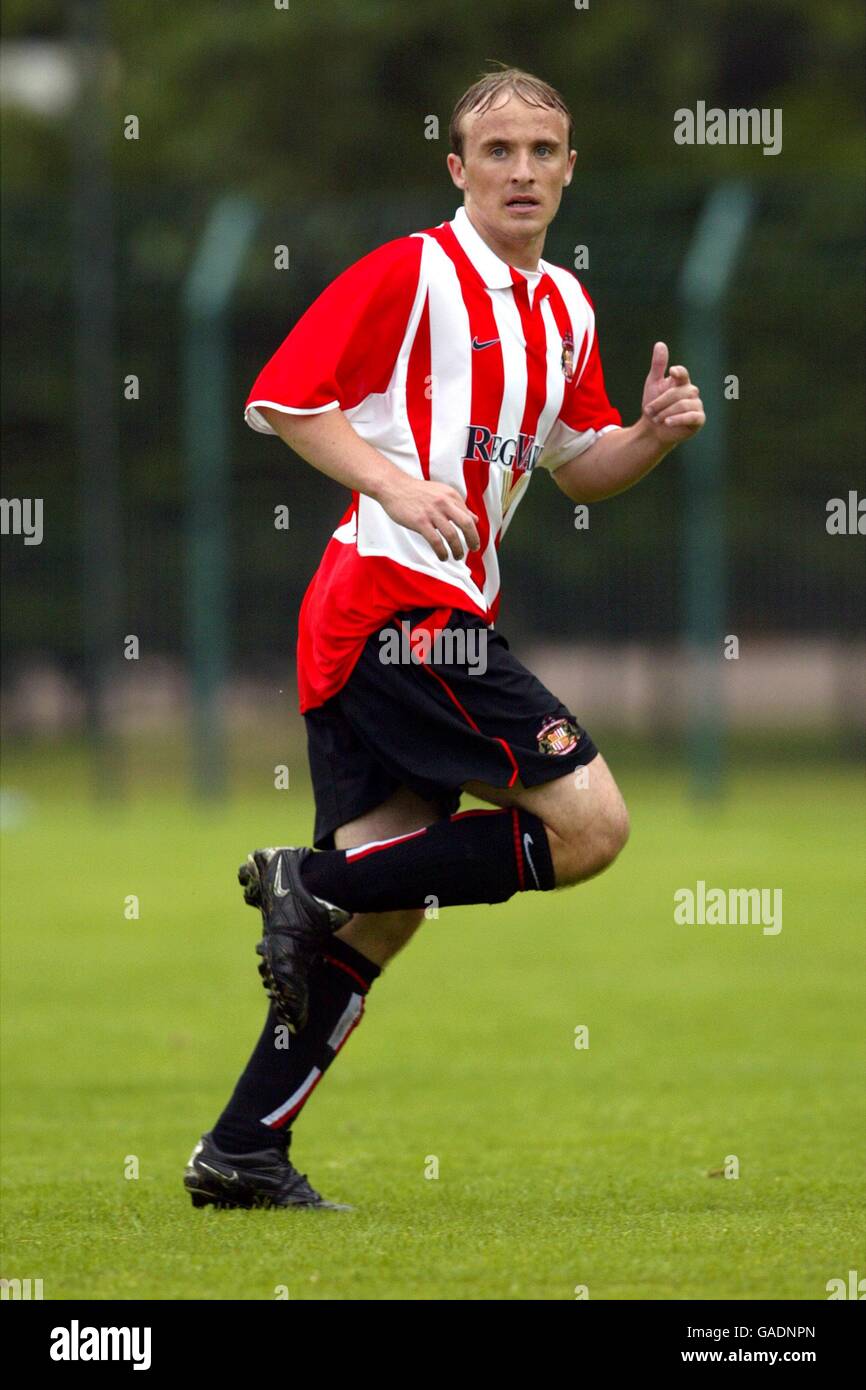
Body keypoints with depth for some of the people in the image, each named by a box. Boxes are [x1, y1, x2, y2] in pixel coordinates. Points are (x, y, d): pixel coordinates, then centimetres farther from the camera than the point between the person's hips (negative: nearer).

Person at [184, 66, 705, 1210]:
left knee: (385, 909, 6)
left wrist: (652, 436, 5)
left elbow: (576, 469, 26)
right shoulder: (412, 274, -7)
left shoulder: (565, 308, 17)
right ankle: (316, 881, -9)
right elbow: (280, 397, -9)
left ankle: (244, 1152, 7)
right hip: (403, 603, -9)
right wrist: (398, 485, -21)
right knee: (589, 822, -13)